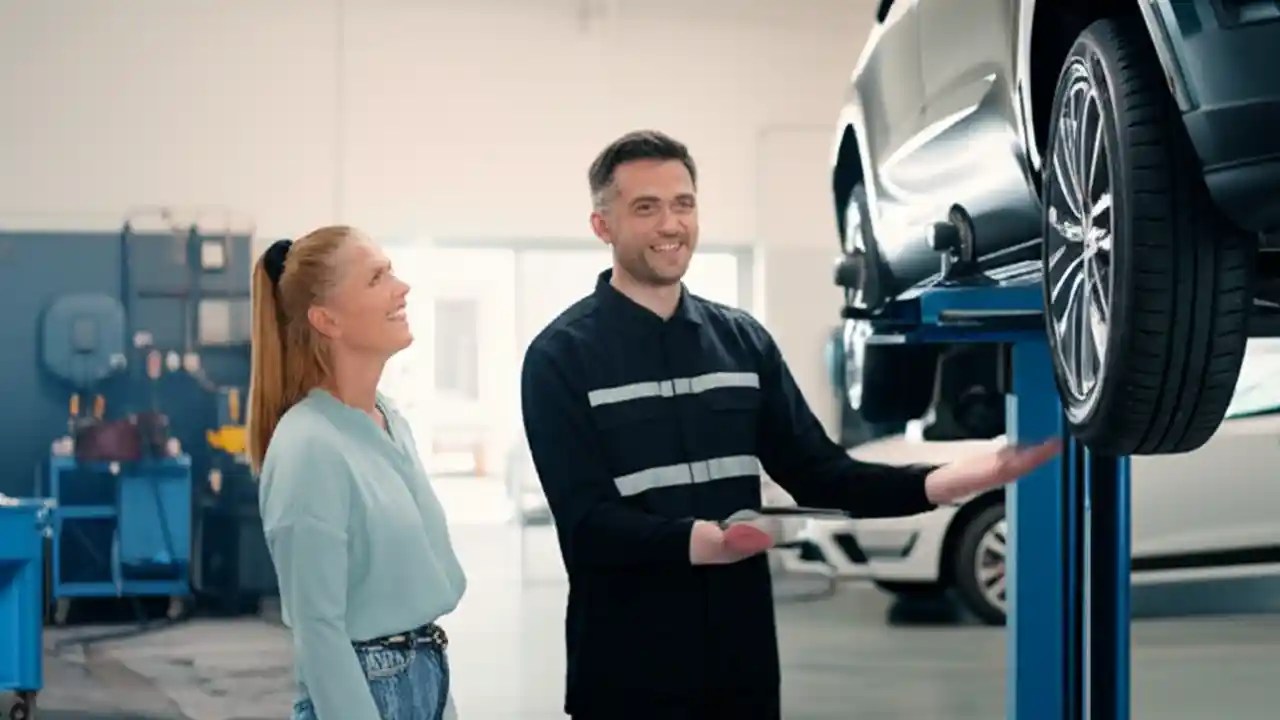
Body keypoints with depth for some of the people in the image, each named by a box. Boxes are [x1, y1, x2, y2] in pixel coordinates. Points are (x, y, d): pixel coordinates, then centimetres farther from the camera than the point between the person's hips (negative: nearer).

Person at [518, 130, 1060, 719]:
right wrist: (700, 541, -32)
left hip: (743, 661, 5)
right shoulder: (563, 356, -6)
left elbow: (818, 475, 7)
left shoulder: (743, 340, 9)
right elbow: (586, 523, -14)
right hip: (628, 673, -4)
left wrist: (945, 483, -8)